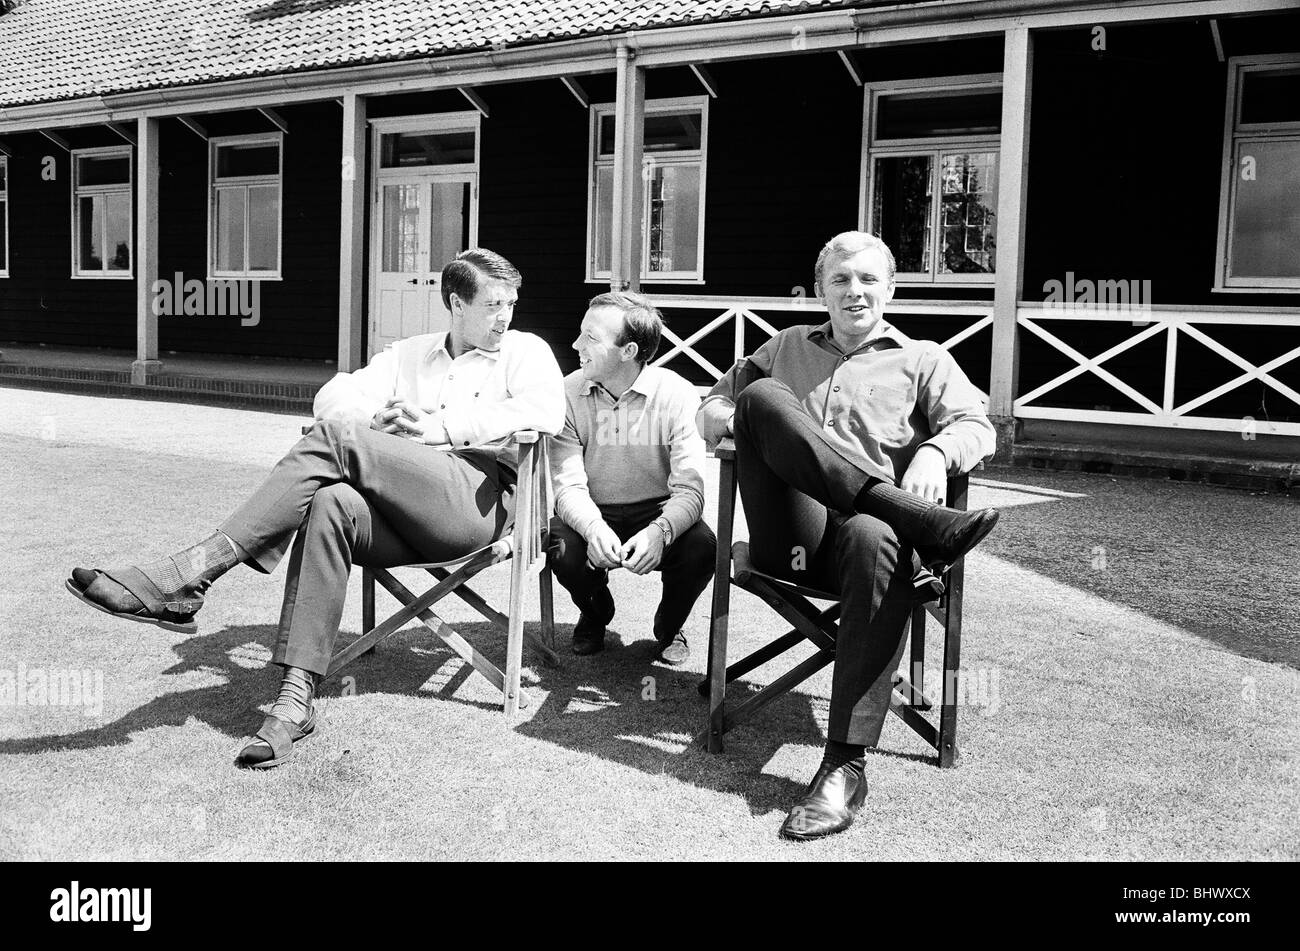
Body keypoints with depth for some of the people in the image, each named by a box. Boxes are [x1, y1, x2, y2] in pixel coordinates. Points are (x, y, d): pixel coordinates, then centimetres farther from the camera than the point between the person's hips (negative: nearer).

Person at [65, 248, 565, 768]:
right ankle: (295, 696, -33)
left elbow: (545, 412, -7)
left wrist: (435, 427, -7)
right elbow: (332, 397, 17)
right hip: (399, 519, 4)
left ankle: (190, 574, -29)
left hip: (477, 499, -4)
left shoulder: (525, 350, 16)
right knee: (330, 503, -32)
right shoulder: (409, 354, 28)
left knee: (336, 436, -25)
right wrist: (376, 421, -6)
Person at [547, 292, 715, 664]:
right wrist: (593, 528, -37)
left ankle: (669, 626, 6)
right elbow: (569, 484, -15)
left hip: (656, 512, -1)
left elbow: (689, 488, -20)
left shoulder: (677, 395, -15)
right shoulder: (567, 394, -9)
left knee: (701, 547, -31)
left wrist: (660, 531, -42)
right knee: (563, 550, -31)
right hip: (593, 514, 1)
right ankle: (595, 614, 9)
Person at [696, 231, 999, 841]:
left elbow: (976, 427, 7)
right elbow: (710, 408, 32)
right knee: (762, 397, -22)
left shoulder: (923, 359, 22)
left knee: (874, 539, -40)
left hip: (862, 524, -1)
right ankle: (921, 521, -33)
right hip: (791, 534, 2)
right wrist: (739, 417, 6)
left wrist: (935, 452, -17)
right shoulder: (787, 347, 30)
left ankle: (845, 766, -39)